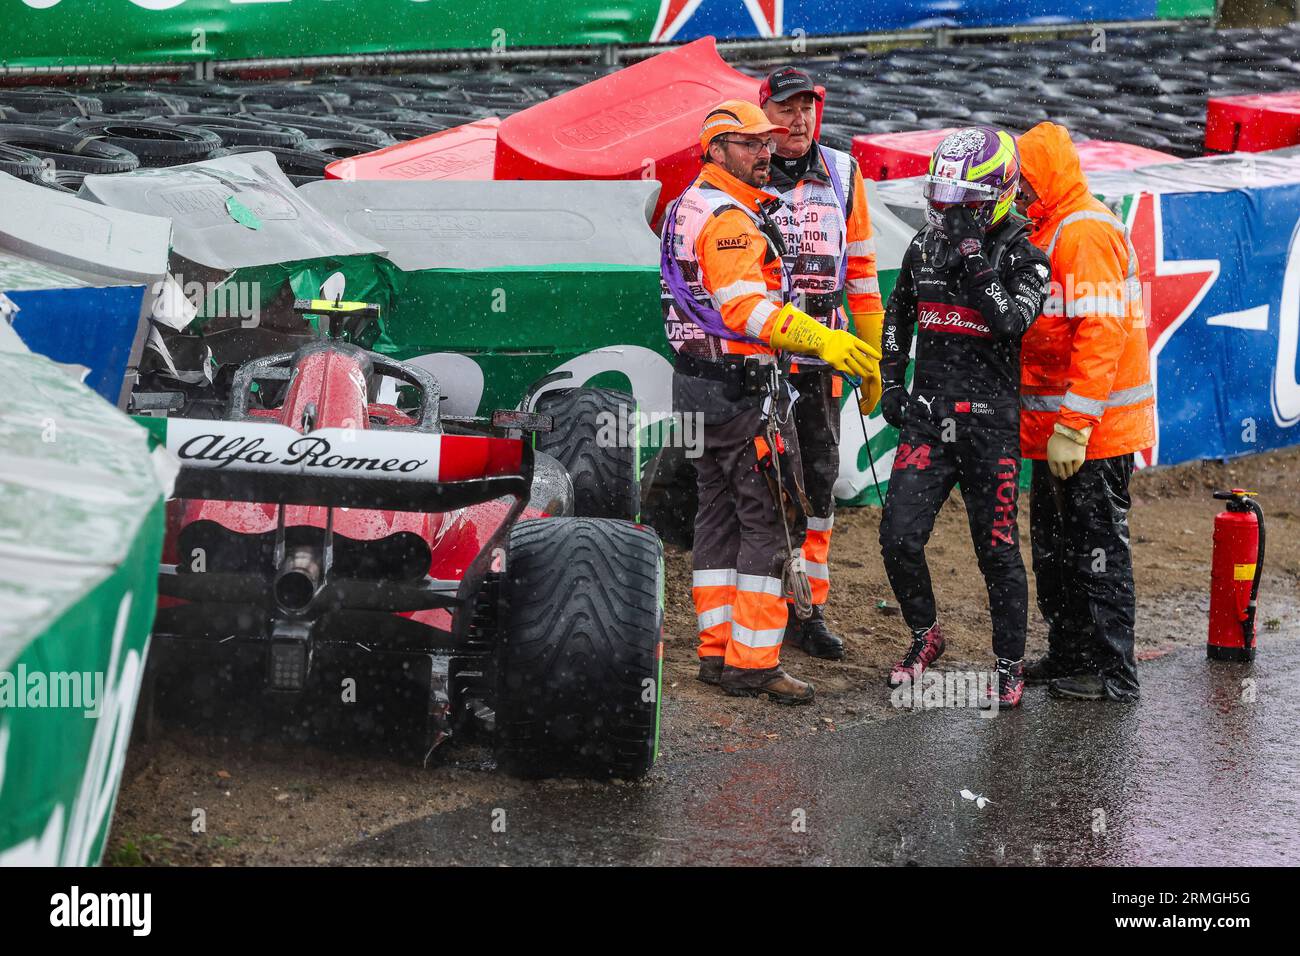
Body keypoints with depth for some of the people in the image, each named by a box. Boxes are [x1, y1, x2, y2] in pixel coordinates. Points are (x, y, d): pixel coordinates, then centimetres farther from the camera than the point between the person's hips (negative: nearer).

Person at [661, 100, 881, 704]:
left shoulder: (687, 209, 16)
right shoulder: (731, 219, -16)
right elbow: (746, 306, -28)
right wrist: (823, 341, -35)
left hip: (696, 383, 11)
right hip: (746, 389, -11)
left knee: (720, 516, 14)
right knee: (772, 521, -7)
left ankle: (718, 652, 17)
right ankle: (753, 663, -8)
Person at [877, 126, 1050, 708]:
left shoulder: (1022, 257, -5)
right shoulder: (925, 247, 10)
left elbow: (1012, 322, -23)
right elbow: (897, 316, 24)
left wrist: (976, 263, -25)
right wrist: (891, 384, 15)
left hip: (990, 424, -4)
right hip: (927, 416, 4)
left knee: (997, 550, 1)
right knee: (898, 536, -5)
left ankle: (1010, 664, 15)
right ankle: (924, 636, 18)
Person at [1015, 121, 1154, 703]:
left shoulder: (1085, 234, -17)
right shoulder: (1047, 232, 15)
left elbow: (1101, 333, -24)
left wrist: (1074, 426, -26)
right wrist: (1049, 425, 19)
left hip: (1093, 434, -10)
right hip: (1058, 430, 10)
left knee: (1096, 549, -3)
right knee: (1055, 546, 17)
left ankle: (1113, 673, 4)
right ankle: (1069, 656, 27)